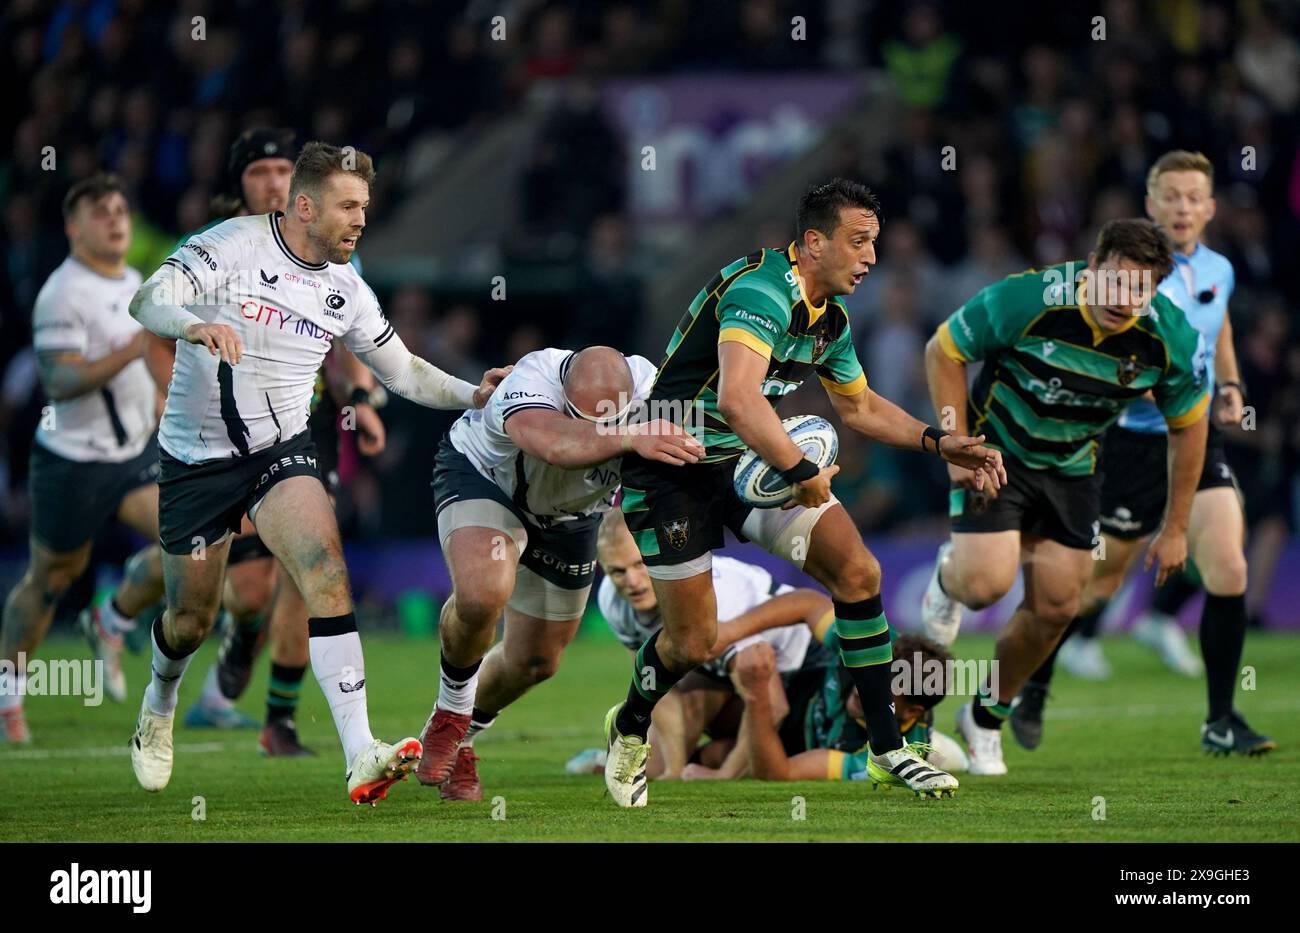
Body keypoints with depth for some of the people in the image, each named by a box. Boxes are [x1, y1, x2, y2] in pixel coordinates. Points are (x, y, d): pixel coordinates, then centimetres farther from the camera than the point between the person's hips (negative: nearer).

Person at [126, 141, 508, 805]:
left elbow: (402, 371, 12)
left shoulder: (344, 288, 2)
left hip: (282, 449, 2)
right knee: (191, 619, 8)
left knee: (326, 570, -24)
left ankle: (361, 757, -31)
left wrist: (471, 394, -5)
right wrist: (195, 325, -46)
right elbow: (147, 302, -24)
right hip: (197, 457, -2)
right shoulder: (234, 246, -13)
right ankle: (159, 707, 45)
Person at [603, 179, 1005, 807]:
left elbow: (859, 405, 21)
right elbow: (738, 399, -43)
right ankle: (630, 729, 31)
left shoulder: (830, 316, 3)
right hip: (672, 468, -8)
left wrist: (937, 442, 10)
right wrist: (804, 473, -35)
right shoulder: (761, 290, -27)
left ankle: (887, 749, -1)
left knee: (858, 571, -8)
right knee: (694, 642, -3)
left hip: (754, 460, 8)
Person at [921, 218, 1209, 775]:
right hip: (995, 451, -4)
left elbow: (1188, 424, -2)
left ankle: (986, 718, 25)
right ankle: (947, 577, 21)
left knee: (1055, 608, 1)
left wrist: (1175, 529, 0)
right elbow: (942, 350, -14)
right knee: (985, 583, -19)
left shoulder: (1169, 337, -19)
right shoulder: (1028, 300, -29)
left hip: (1072, 469, 4)